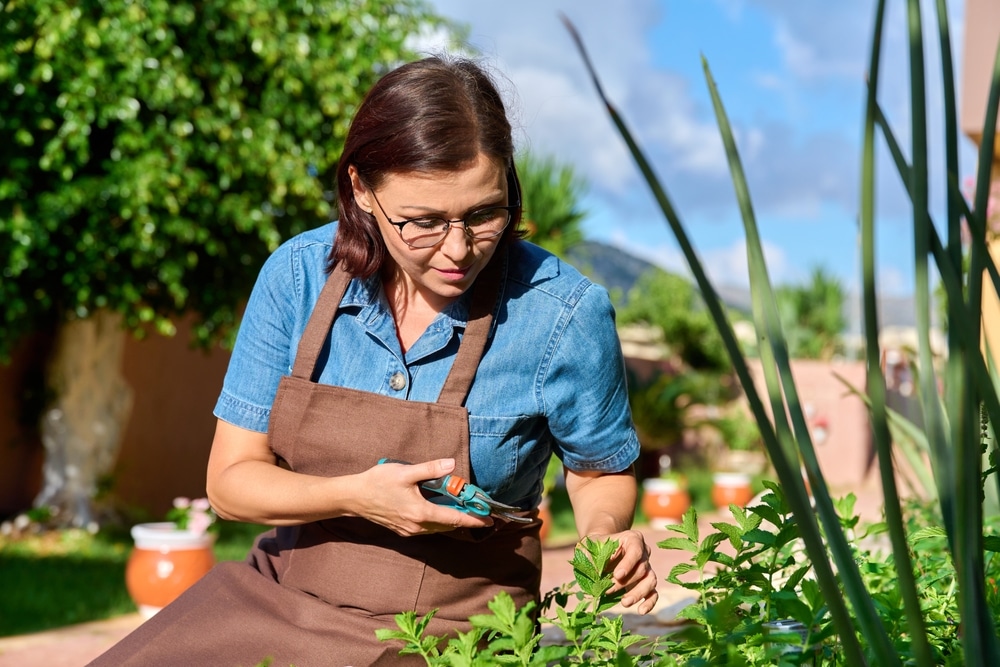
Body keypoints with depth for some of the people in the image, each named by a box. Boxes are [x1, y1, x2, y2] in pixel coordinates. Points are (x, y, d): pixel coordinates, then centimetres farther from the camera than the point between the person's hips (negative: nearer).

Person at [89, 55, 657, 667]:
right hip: (279, 594, 3)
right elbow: (231, 480, -4)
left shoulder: (564, 312, -16)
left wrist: (605, 534, -19)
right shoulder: (300, 273, -9)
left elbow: (601, 473, 3)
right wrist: (353, 497, -21)